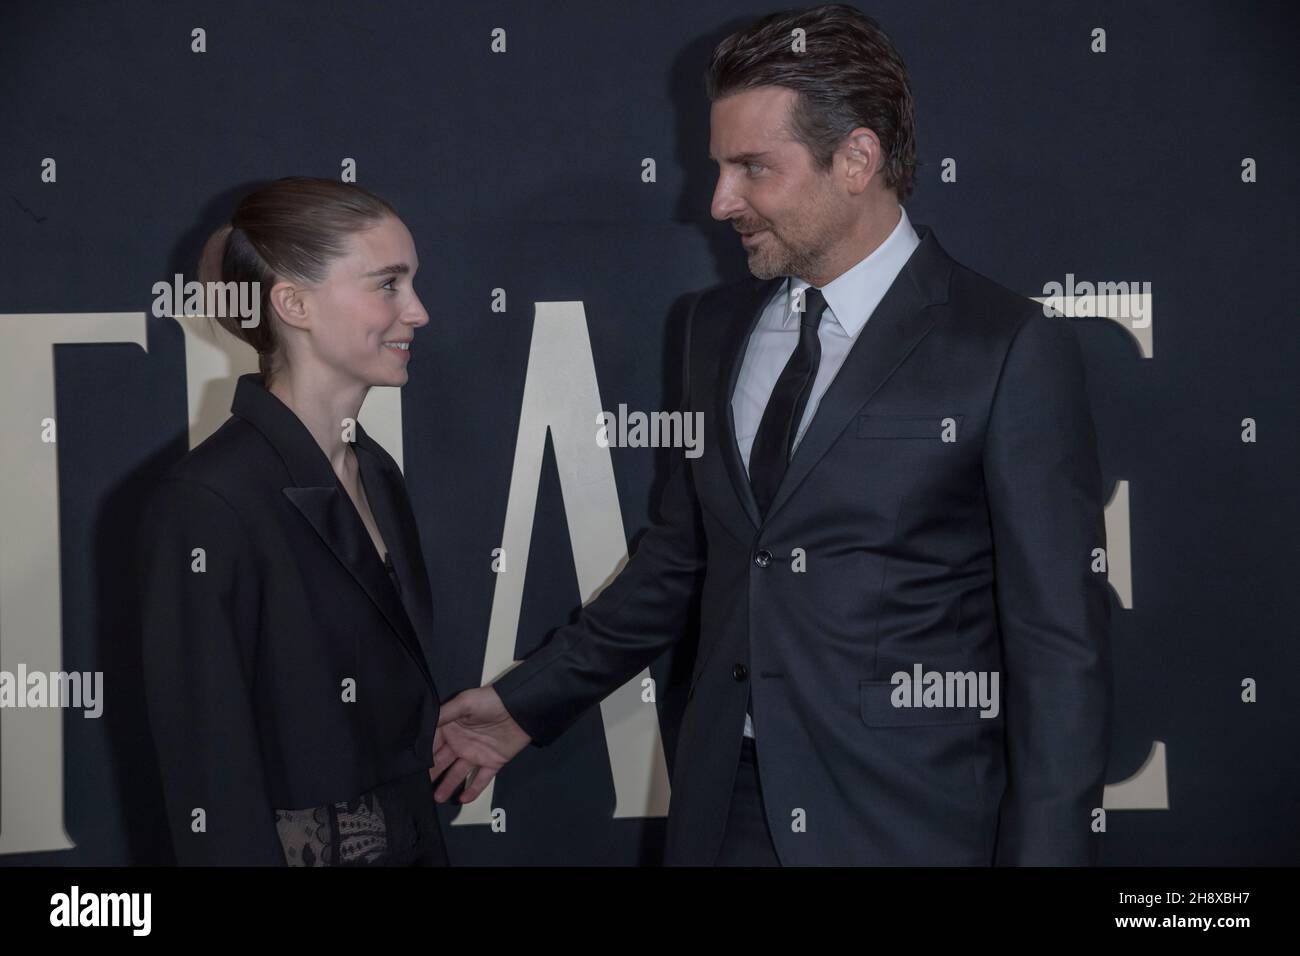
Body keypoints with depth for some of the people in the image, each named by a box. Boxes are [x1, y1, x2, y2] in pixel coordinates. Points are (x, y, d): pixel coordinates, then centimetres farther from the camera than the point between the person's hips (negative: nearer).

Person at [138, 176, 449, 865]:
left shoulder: (375, 474, 5)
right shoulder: (206, 505, -19)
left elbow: (402, 709, 10)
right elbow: (211, 785, -19)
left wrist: (429, 846, 8)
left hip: (411, 841, 7)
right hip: (298, 847, -7)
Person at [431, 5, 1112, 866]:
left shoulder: (1011, 351, -10)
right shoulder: (721, 328, 8)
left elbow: (1060, 646, -11)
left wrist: (1044, 850, -14)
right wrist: (529, 701, 18)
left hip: (903, 822, -5)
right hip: (726, 806, 5)